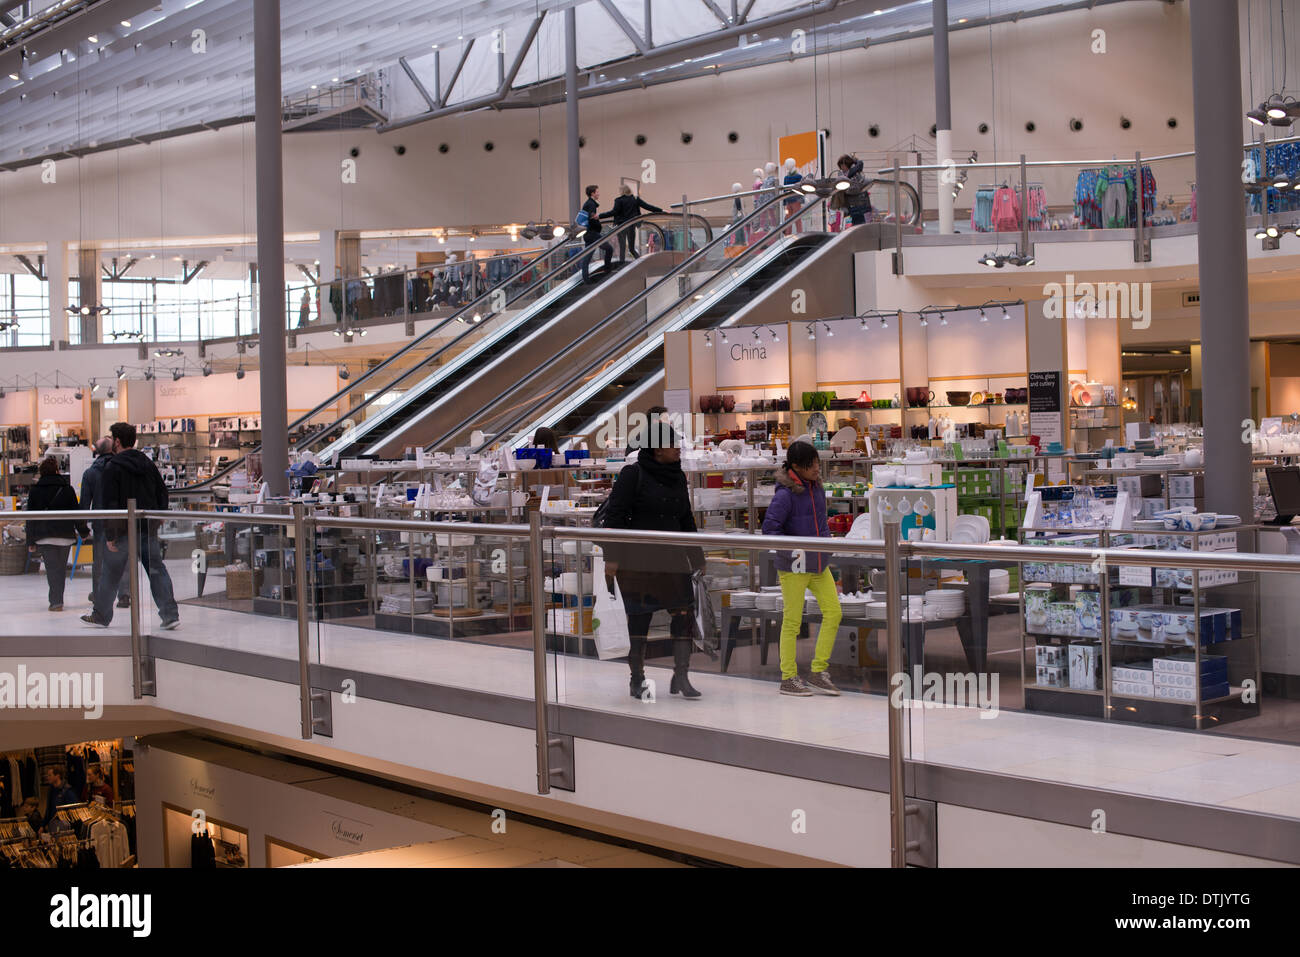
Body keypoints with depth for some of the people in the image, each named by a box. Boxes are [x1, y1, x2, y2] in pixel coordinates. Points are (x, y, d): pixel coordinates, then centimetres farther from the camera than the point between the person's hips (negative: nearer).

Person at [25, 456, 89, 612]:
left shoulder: (35, 491, 2)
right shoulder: (67, 488, 4)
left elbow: (31, 518, 3)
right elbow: (76, 512, 4)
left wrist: (30, 542, 7)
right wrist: (84, 532, 16)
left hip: (44, 537, -1)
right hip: (65, 535, 1)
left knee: (52, 569, -2)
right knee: (61, 568, 13)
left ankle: (56, 601, -12)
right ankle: (57, 599, 19)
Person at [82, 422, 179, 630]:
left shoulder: (113, 467, -9)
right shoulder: (147, 463, 8)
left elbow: (110, 503, -14)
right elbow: (163, 494, 10)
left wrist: (110, 535, -12)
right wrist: (158, 522, 15)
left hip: (124, 530, -4)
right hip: (148, 528, 4)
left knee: (110, 574, 10)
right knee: (157, 570, 3)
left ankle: (101, 616, 21)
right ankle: (170, 615, -7)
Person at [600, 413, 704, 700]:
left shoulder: (678, 476, 12)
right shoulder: (632, 474, -7)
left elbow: (686, 519, 21)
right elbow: (616, 516, -8)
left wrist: (695, 554, 20)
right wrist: (612, 557, -12)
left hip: (673, 557, 5)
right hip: (638, 560, -5)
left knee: (684, 613, -5)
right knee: (638, 618, 3)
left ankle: (681, 677, 1)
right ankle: (637, 679, 15)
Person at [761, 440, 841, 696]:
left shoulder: (817, 489, 5)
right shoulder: (785, 495, -17)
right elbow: (769, 529, -19)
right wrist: (793, 551, -24)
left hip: (819, 565, 7)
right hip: (793, 568, -7)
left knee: (833, 612, 1)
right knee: (792, 621, 2)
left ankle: (818, 672, 11)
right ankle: (788, 679, 13)